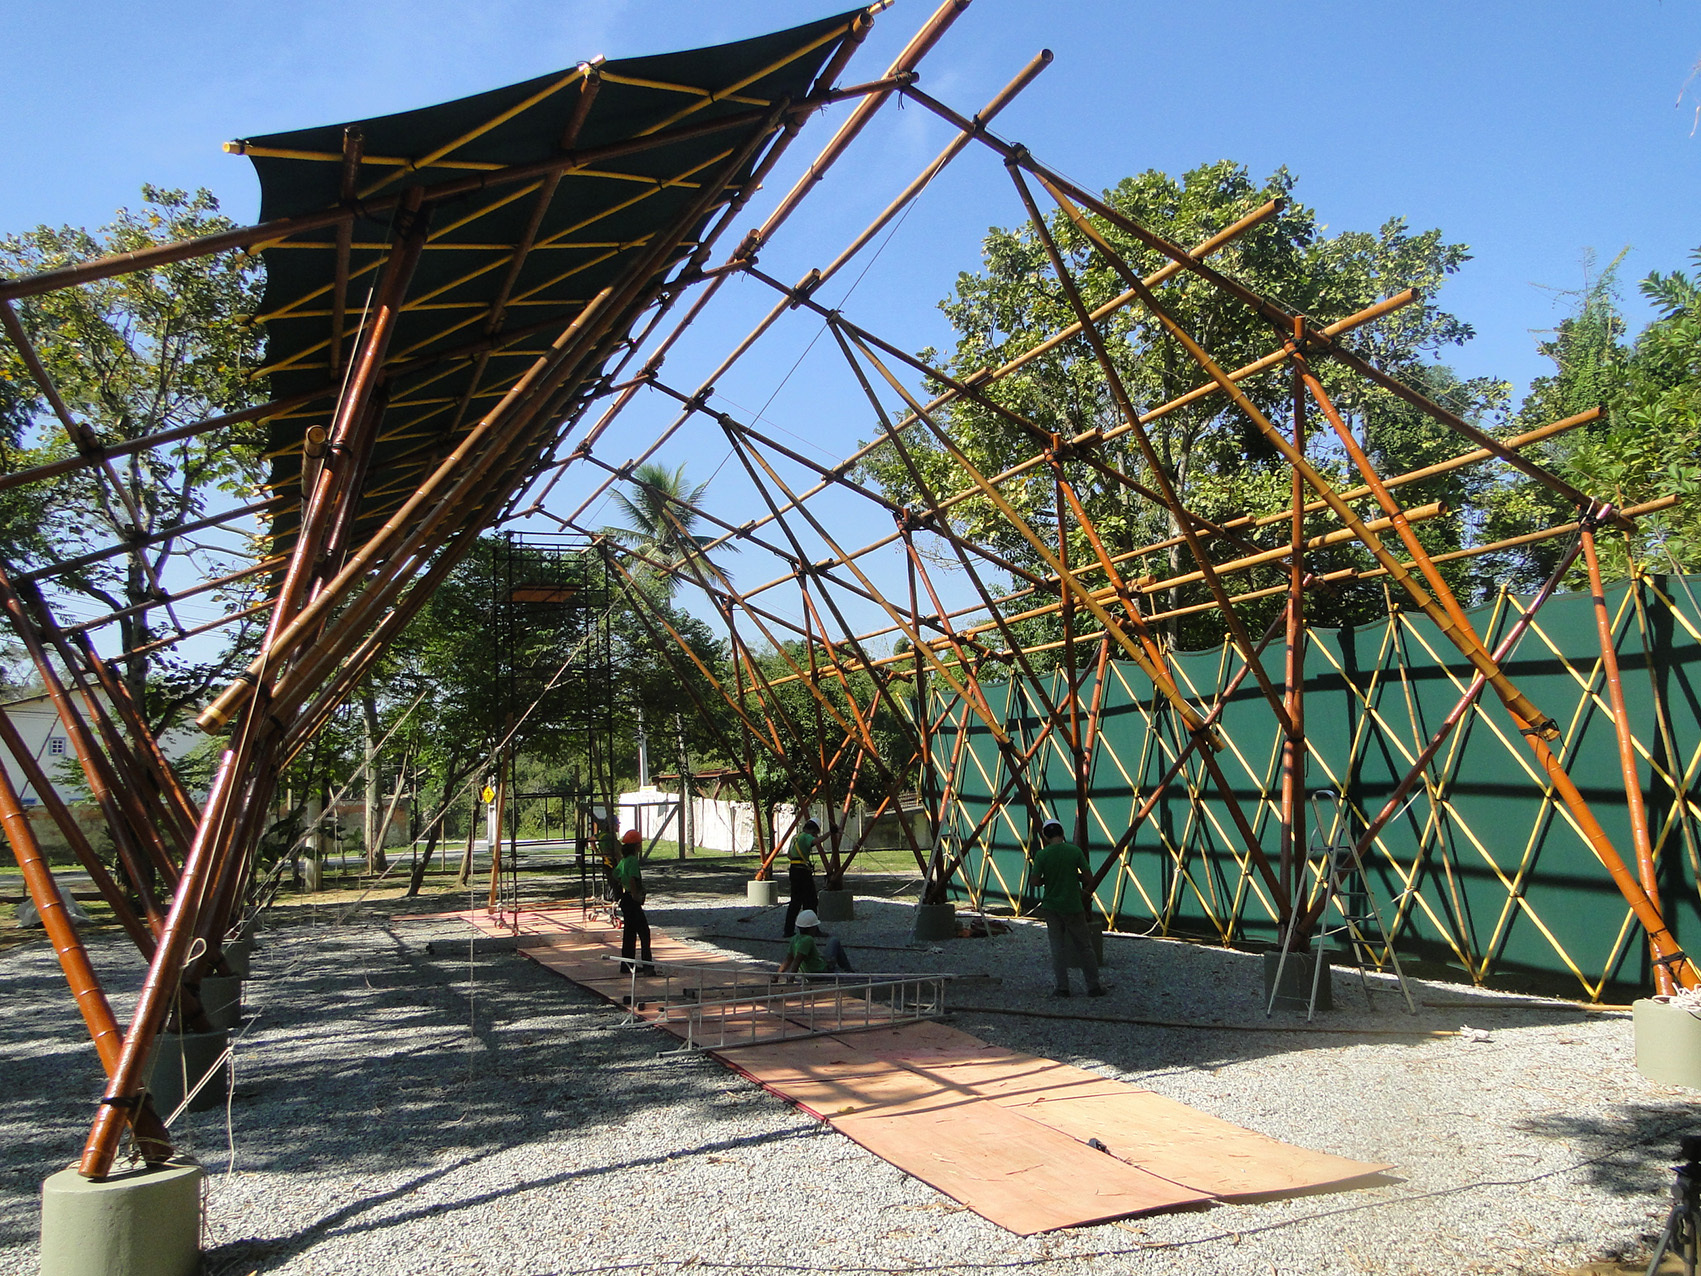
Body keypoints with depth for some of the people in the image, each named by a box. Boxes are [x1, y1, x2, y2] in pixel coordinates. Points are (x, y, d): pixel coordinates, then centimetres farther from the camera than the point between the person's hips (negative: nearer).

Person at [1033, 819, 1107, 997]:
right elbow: (1089, 879, -8)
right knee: (1084, 946, 10)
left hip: (1050, 906, 1)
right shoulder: (1075, 851, -9)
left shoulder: (1042, 855, -10)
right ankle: (1094, 986, 15)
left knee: (1058, 947, 8)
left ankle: (1062, 987, 9)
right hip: (1072, 906, -1)